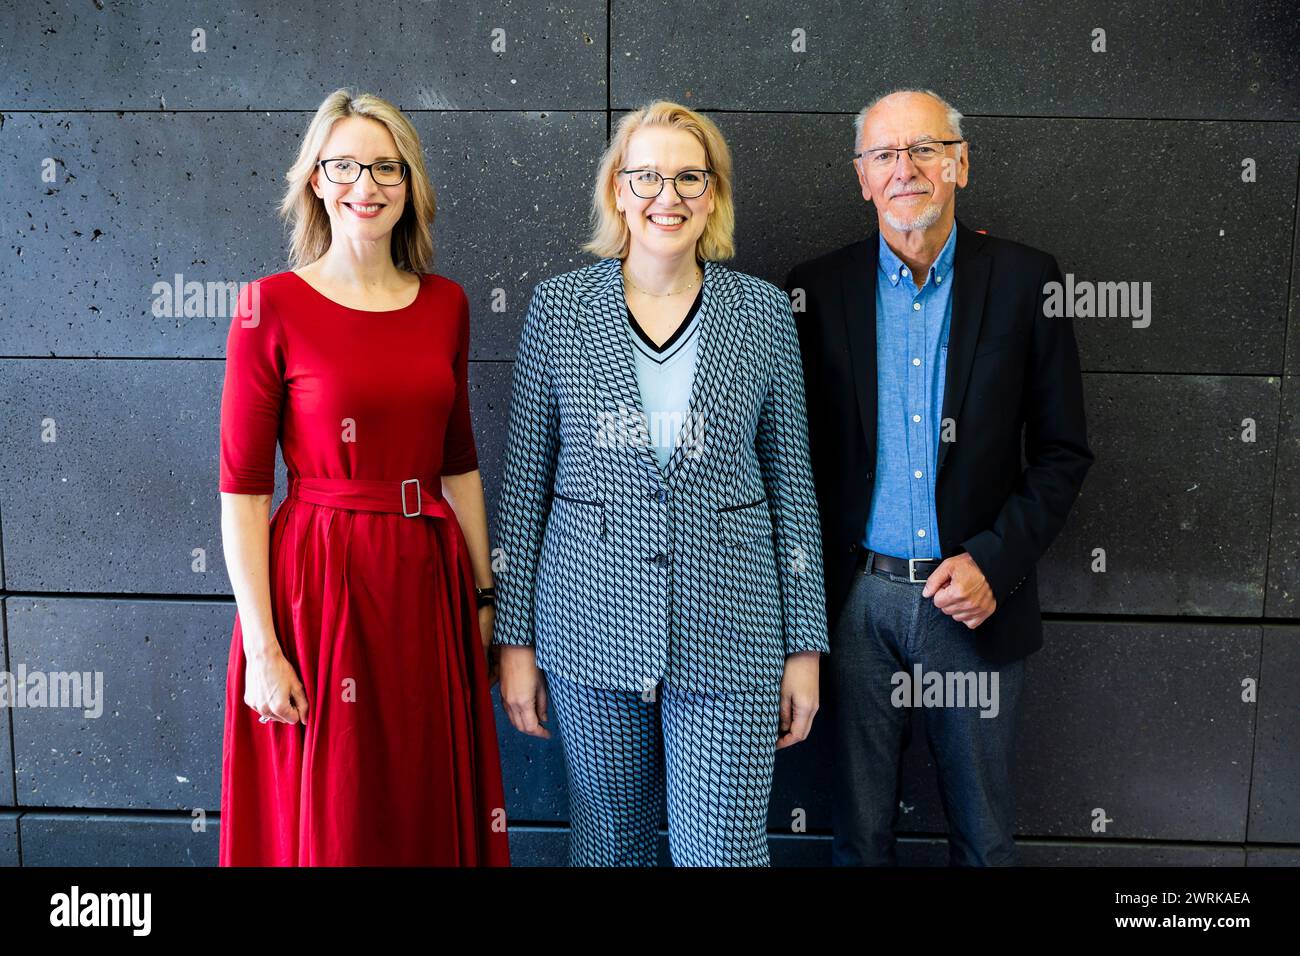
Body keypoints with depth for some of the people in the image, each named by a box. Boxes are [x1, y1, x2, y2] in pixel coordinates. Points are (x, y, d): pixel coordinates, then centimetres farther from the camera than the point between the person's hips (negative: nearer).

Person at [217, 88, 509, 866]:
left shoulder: (446, 304, 6)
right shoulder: (273, 305, -7)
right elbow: (243, 487, -8)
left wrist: (484, 593, 11)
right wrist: (261, 648, -11)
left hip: (430, 580, 4)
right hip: (321, 579, -4)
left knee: (434, 814, 16)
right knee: (330, 825, 10)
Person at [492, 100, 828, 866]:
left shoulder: (764, 311, 2)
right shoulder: (559, 305, 2)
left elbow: (792, 480, 4)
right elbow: (525, 478, 3)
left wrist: (806, 644, 2)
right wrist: (516, 637, 2)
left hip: (727, 630, 0)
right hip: (591, 624, 1)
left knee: (724, 849, 3)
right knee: (611, 840, 16)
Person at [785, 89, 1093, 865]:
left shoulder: (1023, 278, -1)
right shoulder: (819, 287, 1)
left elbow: (1064, 451, 1)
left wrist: (993, 562, -11)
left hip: (978, 597, 0)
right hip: (860, 597, 0)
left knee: (984, 832, 15)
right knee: (860, 826, 14)